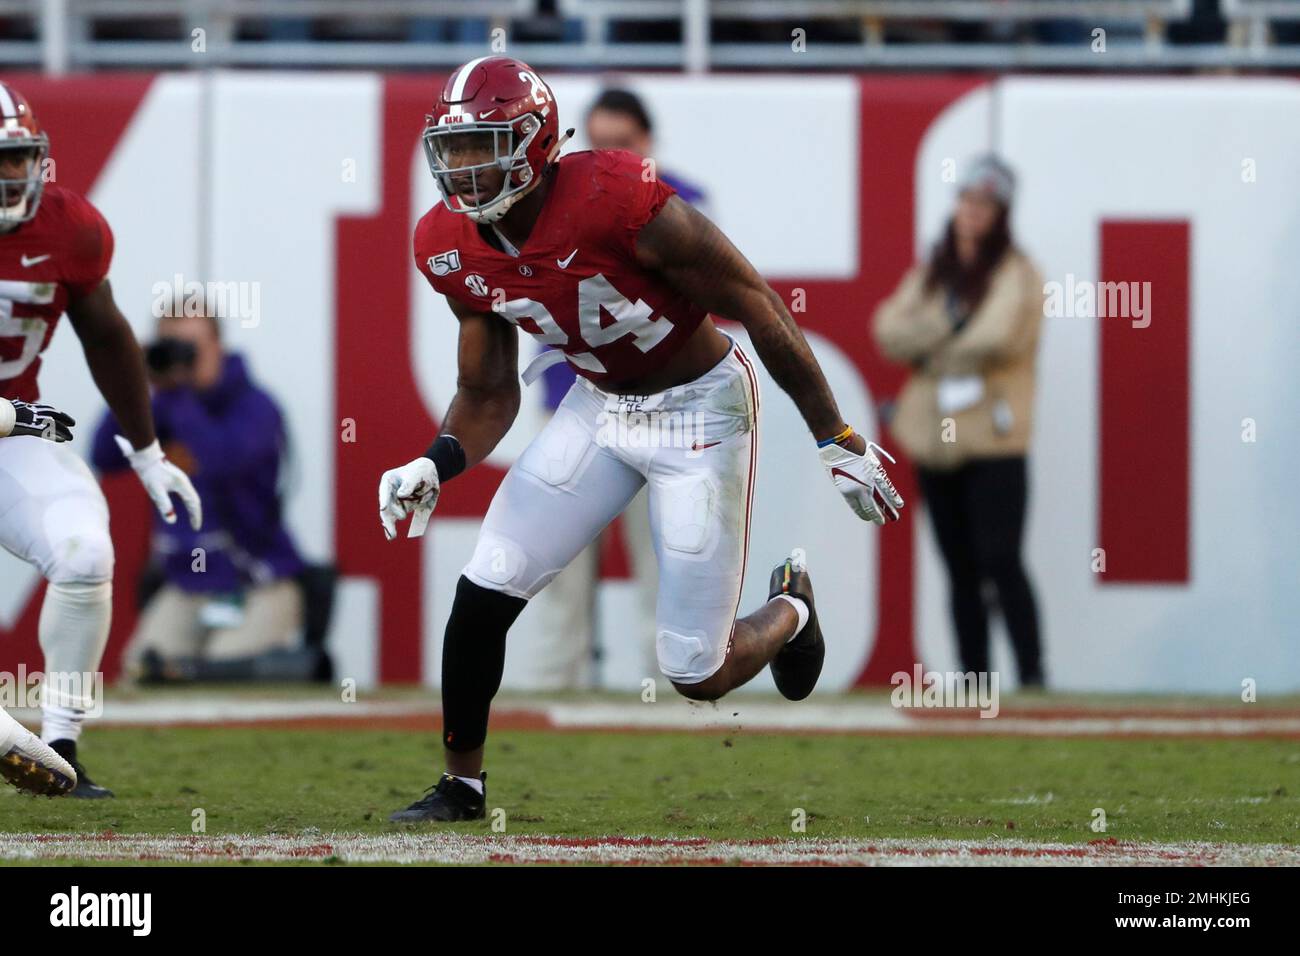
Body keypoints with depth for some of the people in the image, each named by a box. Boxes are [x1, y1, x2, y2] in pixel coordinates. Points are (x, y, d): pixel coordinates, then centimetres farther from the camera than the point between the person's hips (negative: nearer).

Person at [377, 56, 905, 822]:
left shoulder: (617, 201, -32)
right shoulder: (452, 248, -11)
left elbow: (761, 311, -21)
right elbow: (489, 394, 4)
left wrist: (838, 440, -14)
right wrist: (434, 467, -17)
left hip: (702, 407, -5)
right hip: (600, 406, 6)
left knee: (699, 675, -2)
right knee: (483, 596, -5)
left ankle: (789, 611, 33)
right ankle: (462, 785, 16)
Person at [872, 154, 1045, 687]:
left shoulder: (1016, 274, -1)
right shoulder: (930, 275, 16)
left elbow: (997, 337, -16)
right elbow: (891, 331, 3)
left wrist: (925, 346, -3)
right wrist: (947, 324, -11)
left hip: (992, 442, -5)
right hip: (936, 442, 5)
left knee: (1000, 561, -13)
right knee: (961, 570, 7)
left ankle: (1032, 676, -13)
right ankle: (973, 678, 10)